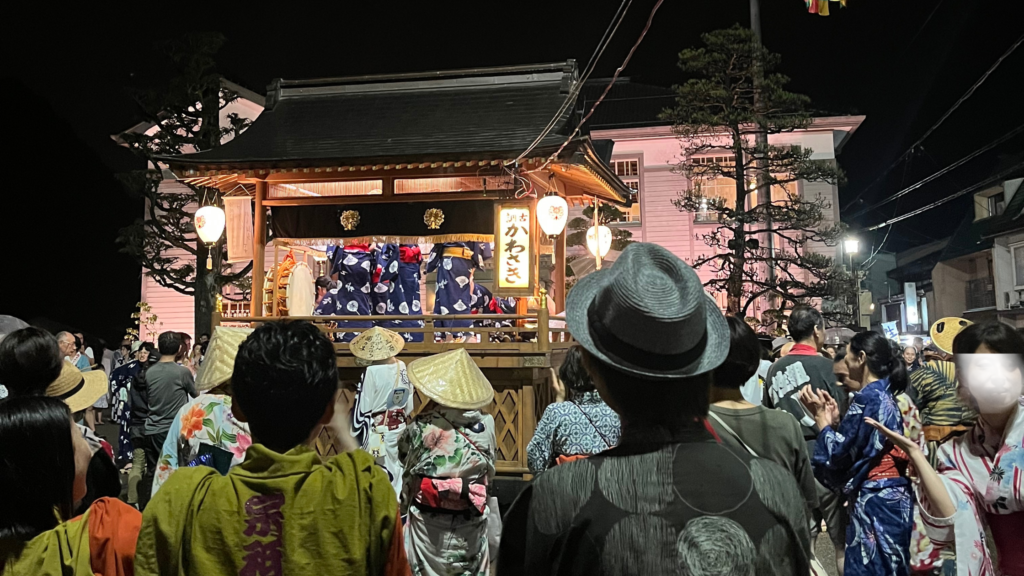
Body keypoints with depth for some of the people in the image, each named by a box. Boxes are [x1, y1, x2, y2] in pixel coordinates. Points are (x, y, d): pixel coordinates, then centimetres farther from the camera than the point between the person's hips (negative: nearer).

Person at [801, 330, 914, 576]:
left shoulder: (866, 398, -17)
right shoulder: (887, 396, 11)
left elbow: (838, 454, -15)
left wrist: (821, 416, -6)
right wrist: (835, 419, 9)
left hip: (874, 502, -10)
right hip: (895, 499, 10)